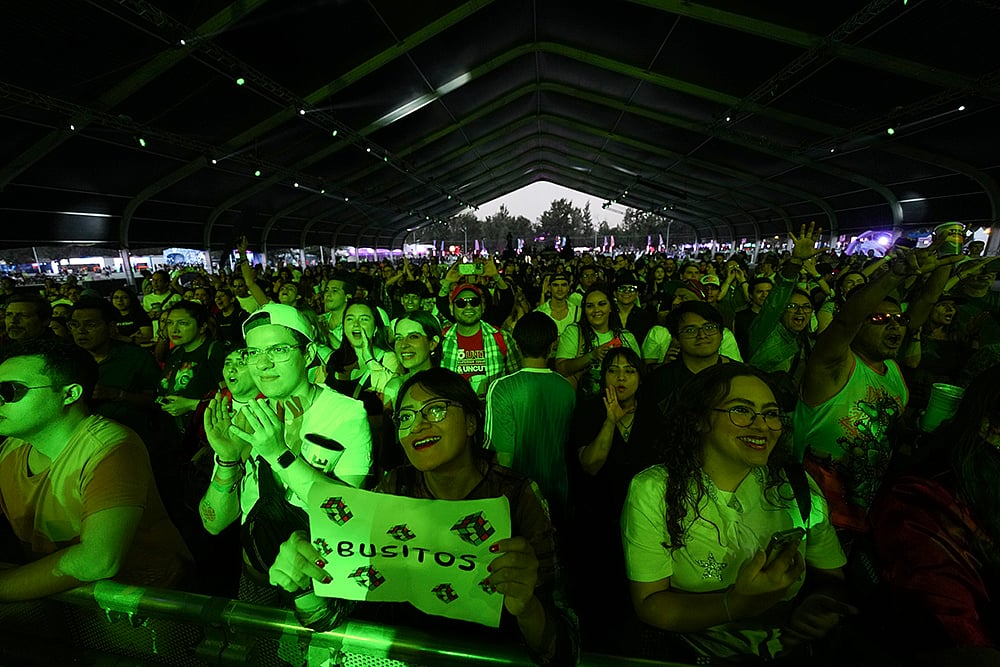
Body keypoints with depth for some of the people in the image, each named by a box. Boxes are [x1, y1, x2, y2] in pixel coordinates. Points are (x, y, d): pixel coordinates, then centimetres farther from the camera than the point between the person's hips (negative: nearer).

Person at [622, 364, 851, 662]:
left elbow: (830, 577, 7)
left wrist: (819, 604, -15)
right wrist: (736, 604, -28)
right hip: (694, 653, -5)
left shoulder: (800, 488, -3)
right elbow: (649, 605, -13)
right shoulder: (653, 491, -15)